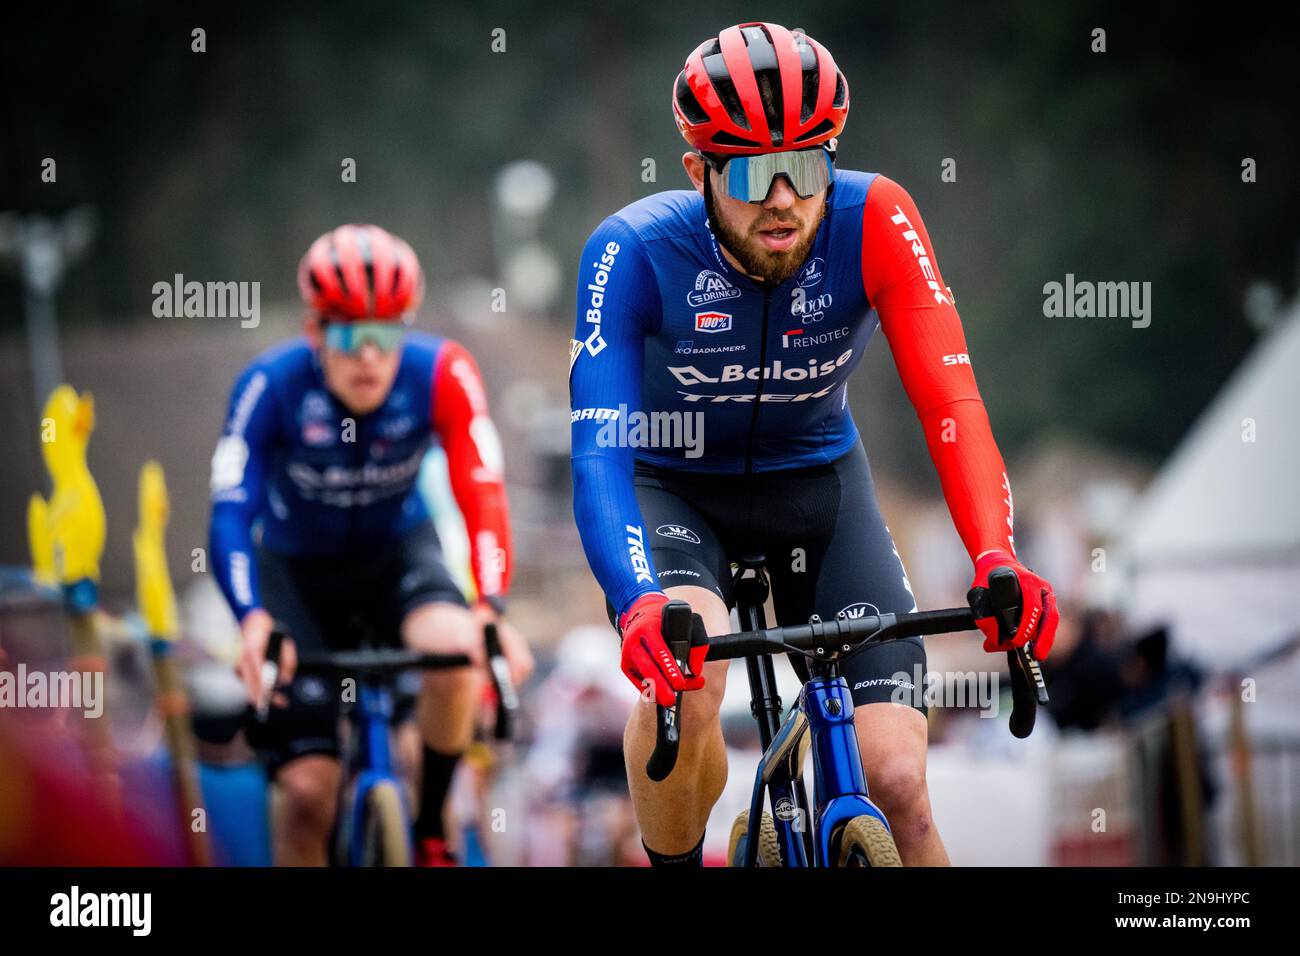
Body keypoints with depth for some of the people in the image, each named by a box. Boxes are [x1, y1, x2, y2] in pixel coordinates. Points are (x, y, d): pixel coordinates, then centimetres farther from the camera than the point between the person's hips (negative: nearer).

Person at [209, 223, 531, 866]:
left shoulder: (441, 375, -24)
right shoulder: (271, 385, -27)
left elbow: (482, 495, -31)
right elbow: (231, 513, -34)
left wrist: (490, 609, -47)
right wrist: (254, 621, -51)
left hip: (398, 551, 1)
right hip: (298, 567, 0)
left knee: (454, 647, -34)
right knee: (309, 790, -13)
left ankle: (429, 830, -11)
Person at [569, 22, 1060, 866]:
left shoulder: (872, 221, -25)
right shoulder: (634, 251, -28)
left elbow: (948, 399, -32)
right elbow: (598, 451, -34)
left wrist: (998, 562, -49)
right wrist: (639, 604, -53)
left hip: (817, 480, 2)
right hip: (675, 488, -1)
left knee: (898, 783, -13)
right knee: (685, 674, -34)